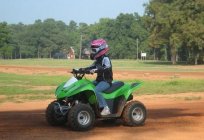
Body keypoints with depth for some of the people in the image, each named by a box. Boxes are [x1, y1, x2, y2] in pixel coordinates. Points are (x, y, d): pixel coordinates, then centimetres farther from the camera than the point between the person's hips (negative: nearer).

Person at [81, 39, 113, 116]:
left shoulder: (105, 59, -12)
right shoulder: (98, 60, 17)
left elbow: (107, 68, -30)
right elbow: (91, 67, 18)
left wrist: (96, 70, -44)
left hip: (106, 81, -9)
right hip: (99, 80, 9)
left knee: (96, 90, -33)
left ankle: (105, 108, -29)